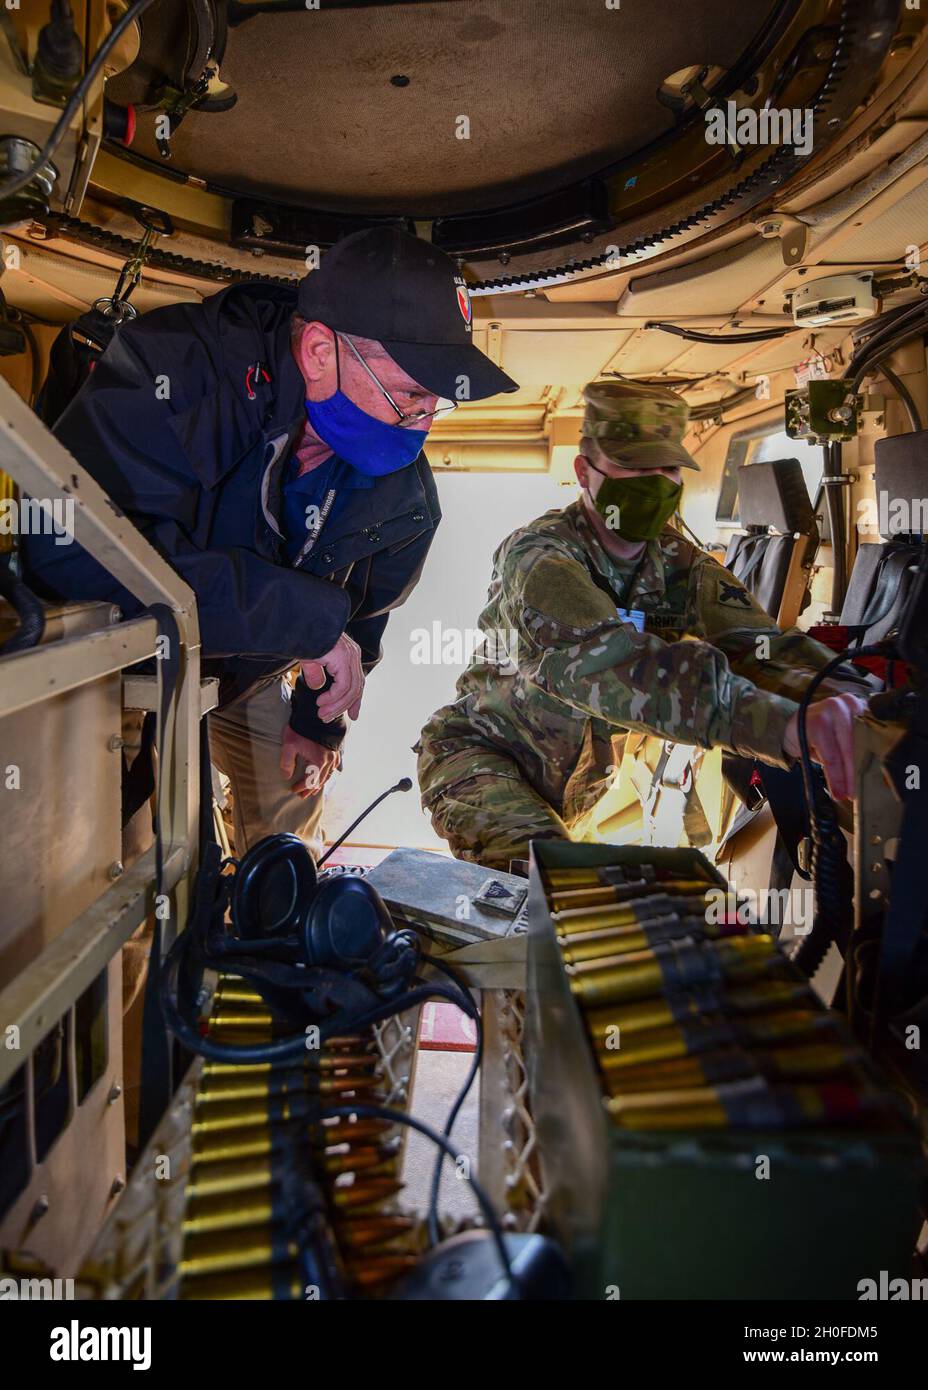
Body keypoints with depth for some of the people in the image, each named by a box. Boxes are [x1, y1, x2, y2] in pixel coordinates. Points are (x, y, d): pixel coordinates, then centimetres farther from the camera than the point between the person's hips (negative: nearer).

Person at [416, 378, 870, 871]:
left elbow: (758, 645, -21)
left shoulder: (682, 567, -6)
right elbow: (613, 665, -46)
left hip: (581, 783, 7)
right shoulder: (536, 557, -27)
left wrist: (843, 697, -46)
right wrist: (785, 723, -59)